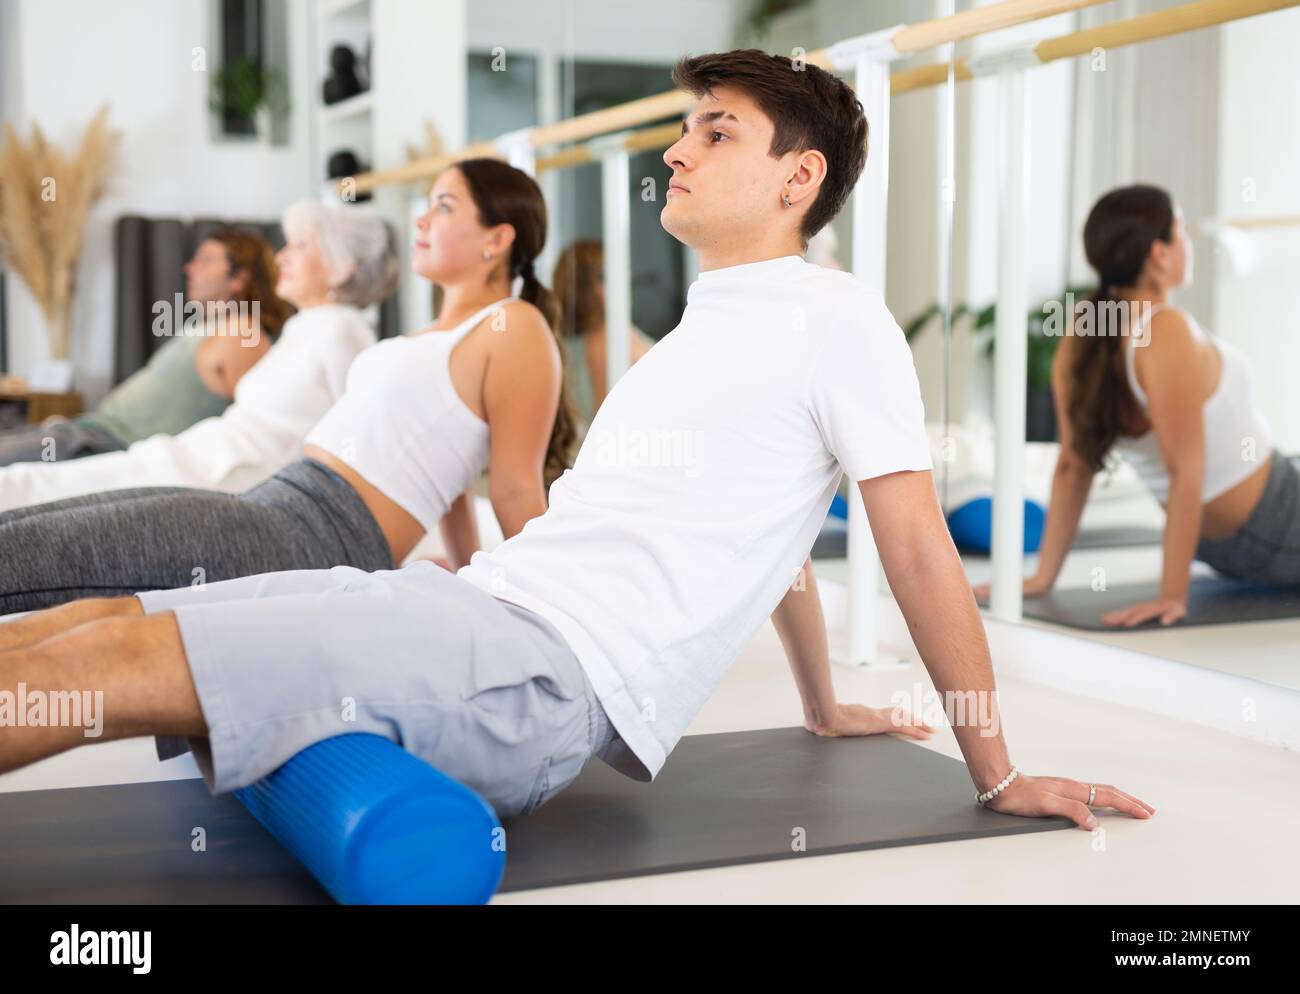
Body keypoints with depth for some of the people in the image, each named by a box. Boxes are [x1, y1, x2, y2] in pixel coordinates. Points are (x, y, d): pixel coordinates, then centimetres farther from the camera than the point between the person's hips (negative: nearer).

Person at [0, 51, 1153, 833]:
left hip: (552, 674, -9)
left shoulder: (837, 318, -3)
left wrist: (999, 776, 0)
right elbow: (768, 526, 30)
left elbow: (919, 550, -3)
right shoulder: (708, 325, 25)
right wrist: (823, 710, 37)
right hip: (482, 601, 9)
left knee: (119, 658, -19)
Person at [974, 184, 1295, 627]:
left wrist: (1044, 576, 0)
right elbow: (1186, 471, -27)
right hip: (1279, 534, -8)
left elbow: (1073, 466, -3)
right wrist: (1173, 595, -25)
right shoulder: (1169, 333, -29)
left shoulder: (1078, 342, -6)